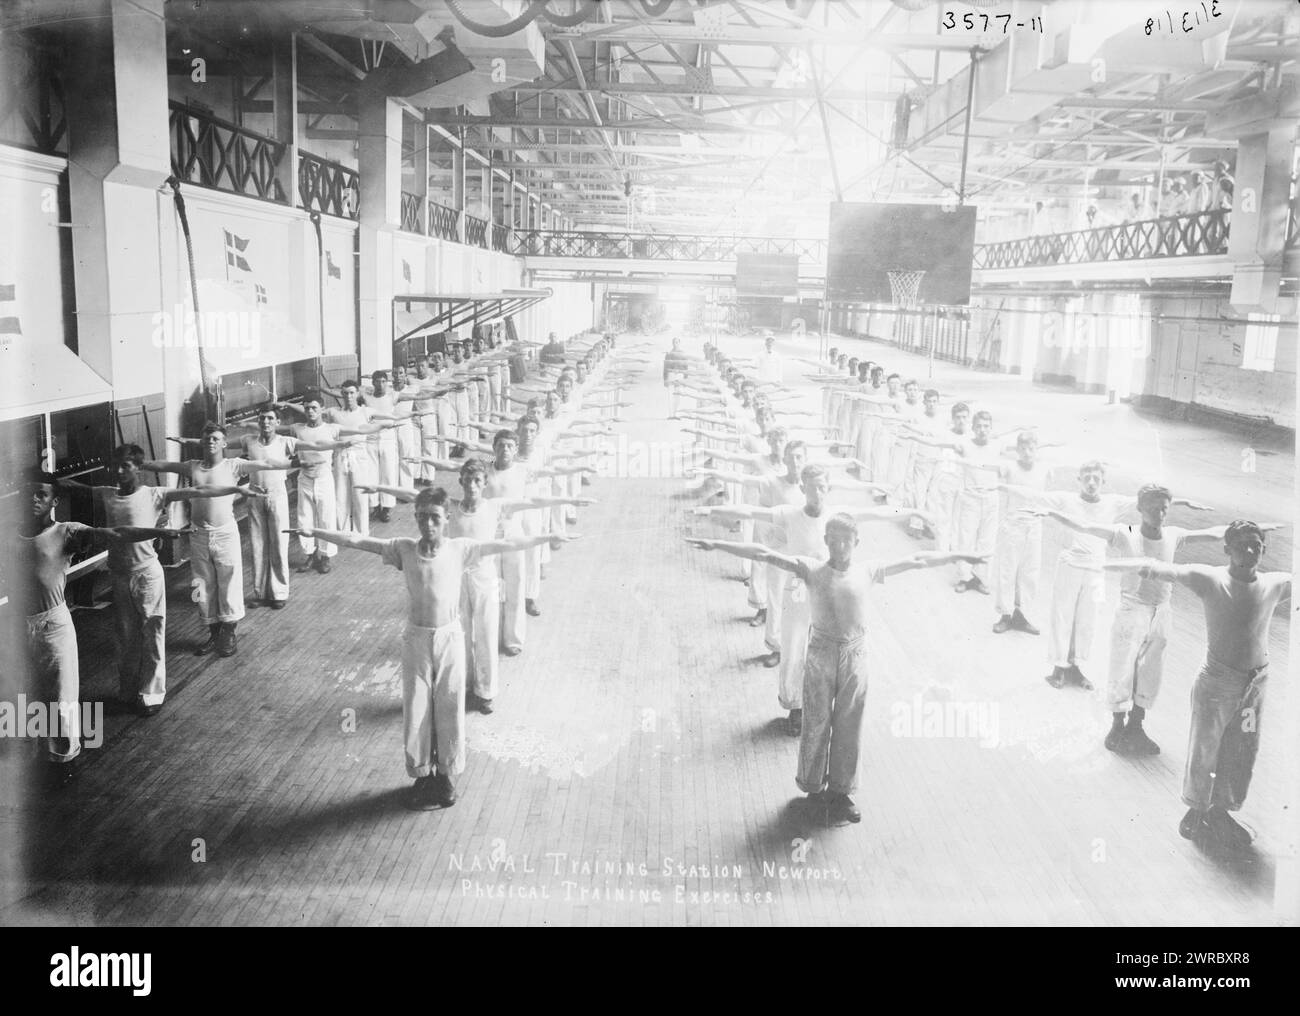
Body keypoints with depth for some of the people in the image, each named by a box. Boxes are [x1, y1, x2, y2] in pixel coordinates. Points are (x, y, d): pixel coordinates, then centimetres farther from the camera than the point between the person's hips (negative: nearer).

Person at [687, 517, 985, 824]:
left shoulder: (868, 571, 0)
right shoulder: (811, 569, -6)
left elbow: (916, 560, 6)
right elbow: (764, 554, -12)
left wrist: (958, 556, 9)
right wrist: (717, 545, -18)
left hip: (855, 656, 2)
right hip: (821, 656, -2)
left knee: (849, 726, 9)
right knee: (816, 723, 7)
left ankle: (840, 790, 24)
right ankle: (814, 787, 25)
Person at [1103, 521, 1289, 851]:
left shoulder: (1276, 584, -1)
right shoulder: (1210, 579, -12)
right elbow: (1167, 570, -19)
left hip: (1256, 684, 4)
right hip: (1216, 683, -4)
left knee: (1242, 756, 14)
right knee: (1204, 751, 7)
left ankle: (1220, 812, 35)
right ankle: (1196, 811, 29)